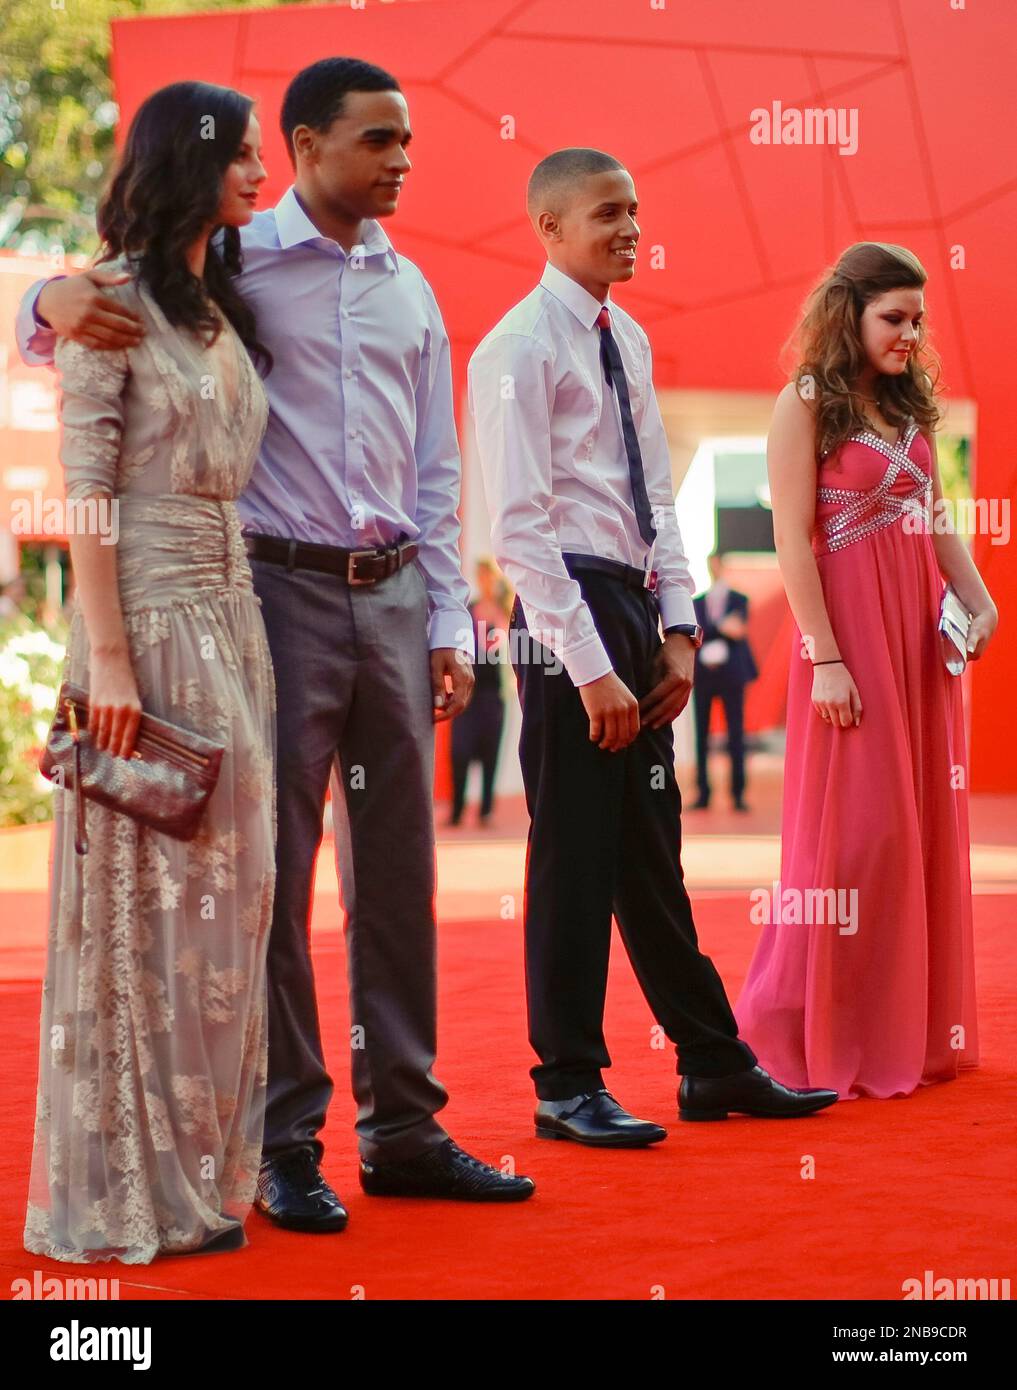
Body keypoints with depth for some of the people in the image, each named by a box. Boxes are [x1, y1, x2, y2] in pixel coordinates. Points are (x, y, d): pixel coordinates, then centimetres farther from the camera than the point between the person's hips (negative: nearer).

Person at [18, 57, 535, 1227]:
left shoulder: (411, 292, 15)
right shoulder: (232, 262, -1)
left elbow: (435, 471, 17)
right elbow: (72, 317, -3)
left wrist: (449, 622, 10)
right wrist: (57, 298, -27)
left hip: (394, 596, 5)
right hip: (282, 589, -5)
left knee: (397, 865, 8)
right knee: (274, 868, -2)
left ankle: (402, 1127, 16)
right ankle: (282, 1143, 6)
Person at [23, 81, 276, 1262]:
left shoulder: (222, 311, 16)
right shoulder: (114, 304, -7)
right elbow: (84, 491, -12)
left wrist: (238, 630, 10)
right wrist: (108, 658, -17)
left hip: (229, 614, 8)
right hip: (149, 622, -8)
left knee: (223, 892, 9)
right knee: (144, 900, -3)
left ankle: (201, 1170, 17)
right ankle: (127, 1187, 6)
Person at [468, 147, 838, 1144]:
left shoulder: (626, 339, 14)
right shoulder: (519, 349, -10)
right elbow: (519, 525, -16)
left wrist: (677, 631, 7)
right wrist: (589, 667, -19)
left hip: (634, 607, 8)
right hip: (567, 611, -8)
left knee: (651, 854, 15)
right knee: (575, 856, -1)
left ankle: (713, 1063, 23)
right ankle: (568, 1087, 9)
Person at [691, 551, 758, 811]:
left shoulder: (739, 600, 11)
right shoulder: (696, 602, 13)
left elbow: (739, 631, -3)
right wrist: (722, 627, -16)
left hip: (731, 672, -1)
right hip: (702, 673, 1)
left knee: (736, 734, -3)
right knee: (702, 735, 0)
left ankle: (738, 794, -1)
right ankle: (703, 794, 3)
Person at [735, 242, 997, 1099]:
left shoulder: (910, 405, 13)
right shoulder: (805, 405, -7)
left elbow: (935, 516, 15)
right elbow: (793, 541, -12)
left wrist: (977, 597, -1)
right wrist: (824, 658, -17)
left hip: (922, 632, 7)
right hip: (851, 631, -7)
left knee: (926, 825, 9)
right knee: (854, 828, -4)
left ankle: (911, 1028, 19)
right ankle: (828, 1040, 8)